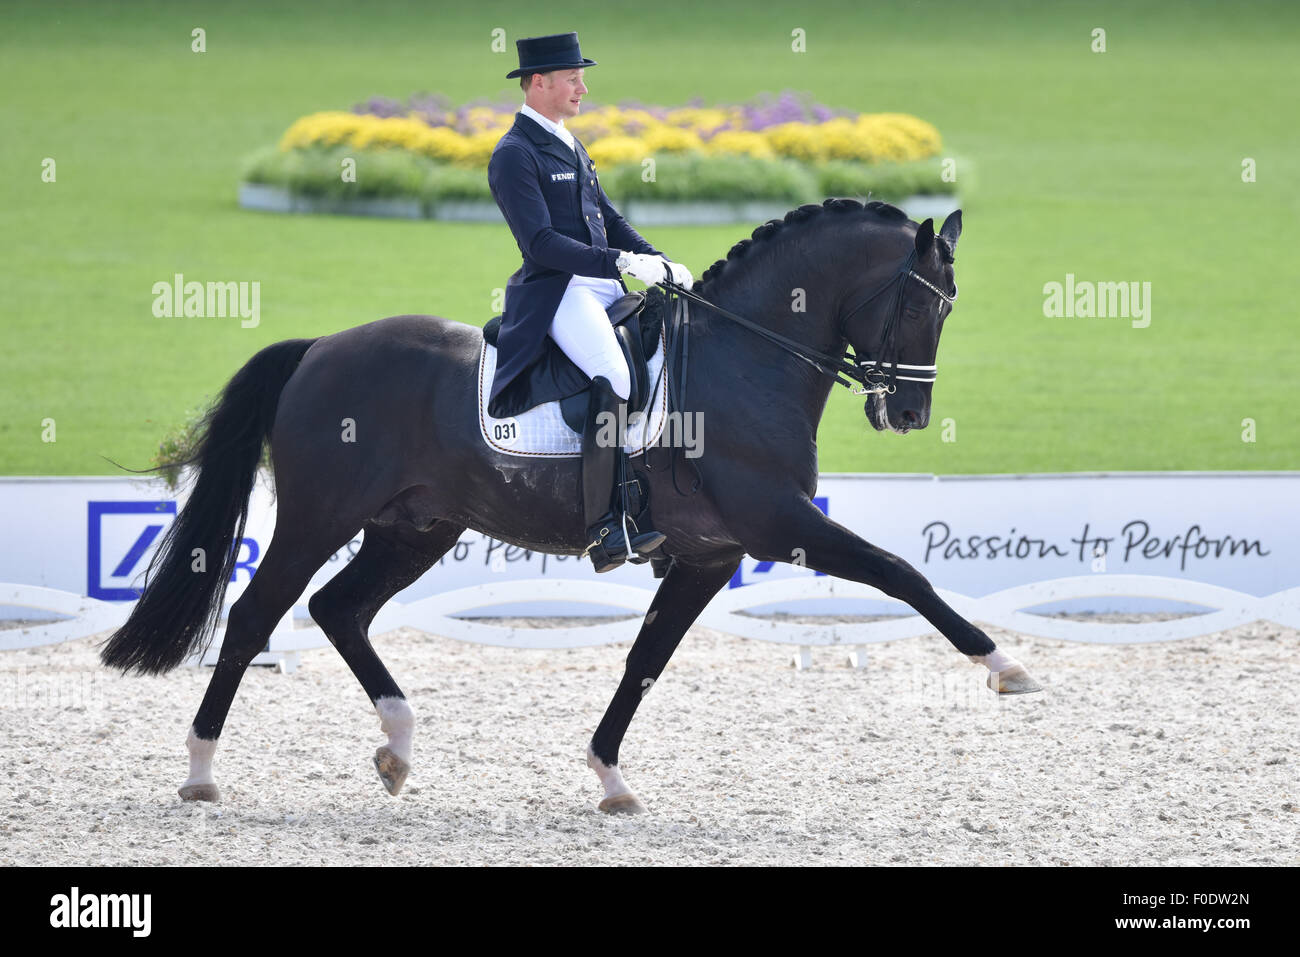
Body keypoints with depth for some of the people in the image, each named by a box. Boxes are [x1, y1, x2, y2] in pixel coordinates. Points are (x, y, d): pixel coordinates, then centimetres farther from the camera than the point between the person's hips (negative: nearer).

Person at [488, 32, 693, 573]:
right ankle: (603, 530, -31)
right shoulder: (514, 155, -8)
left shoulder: (568, 146, 21)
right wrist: (621, 263, -23)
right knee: (616, 381, -30)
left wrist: (659, 263, 7)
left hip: (605, 289, 10)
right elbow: (541, 243, -18)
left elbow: (609, 220, 23)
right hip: (556, 297, -10)